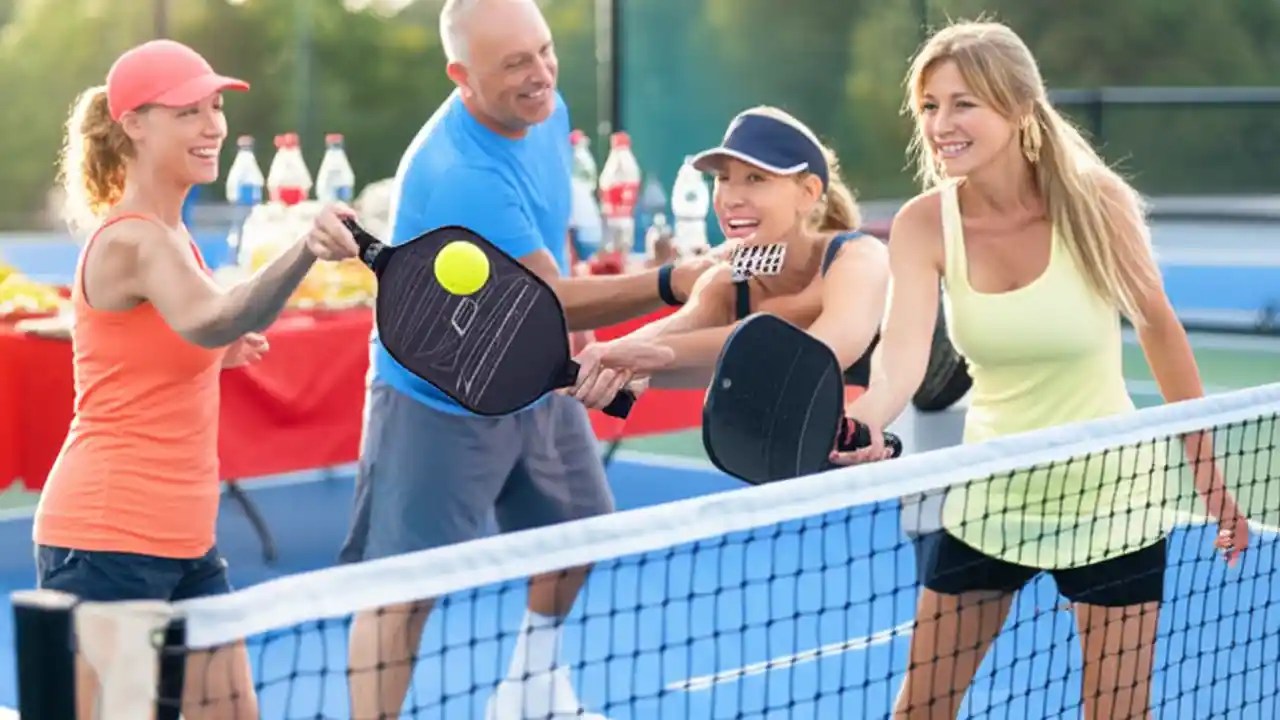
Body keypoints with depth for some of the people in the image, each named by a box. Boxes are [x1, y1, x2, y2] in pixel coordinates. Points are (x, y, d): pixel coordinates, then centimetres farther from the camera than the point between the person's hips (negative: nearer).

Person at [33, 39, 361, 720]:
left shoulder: (168, 236, 11)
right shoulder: (133, 240, -18)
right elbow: (210, 321, -40)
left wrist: (218, 349, 7)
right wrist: (305, 248, -56)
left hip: (183, 540, 9)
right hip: (108, 539, -9)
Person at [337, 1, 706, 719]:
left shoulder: (547, 112, -6)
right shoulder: (458, 176, -33)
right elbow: (551, 299, -34)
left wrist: (578, 337, 11)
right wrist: (673, 283, -45)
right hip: (438, 404, -8)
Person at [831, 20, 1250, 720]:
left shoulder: (1095, 203, -18)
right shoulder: (924, 224, -14)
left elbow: (1159, 329, -3)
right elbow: (903, 349, -29)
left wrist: (1207, 473, 2)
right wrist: (865, 422, -51)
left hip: (1109, 498, -2)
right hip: (989, 498, 2)